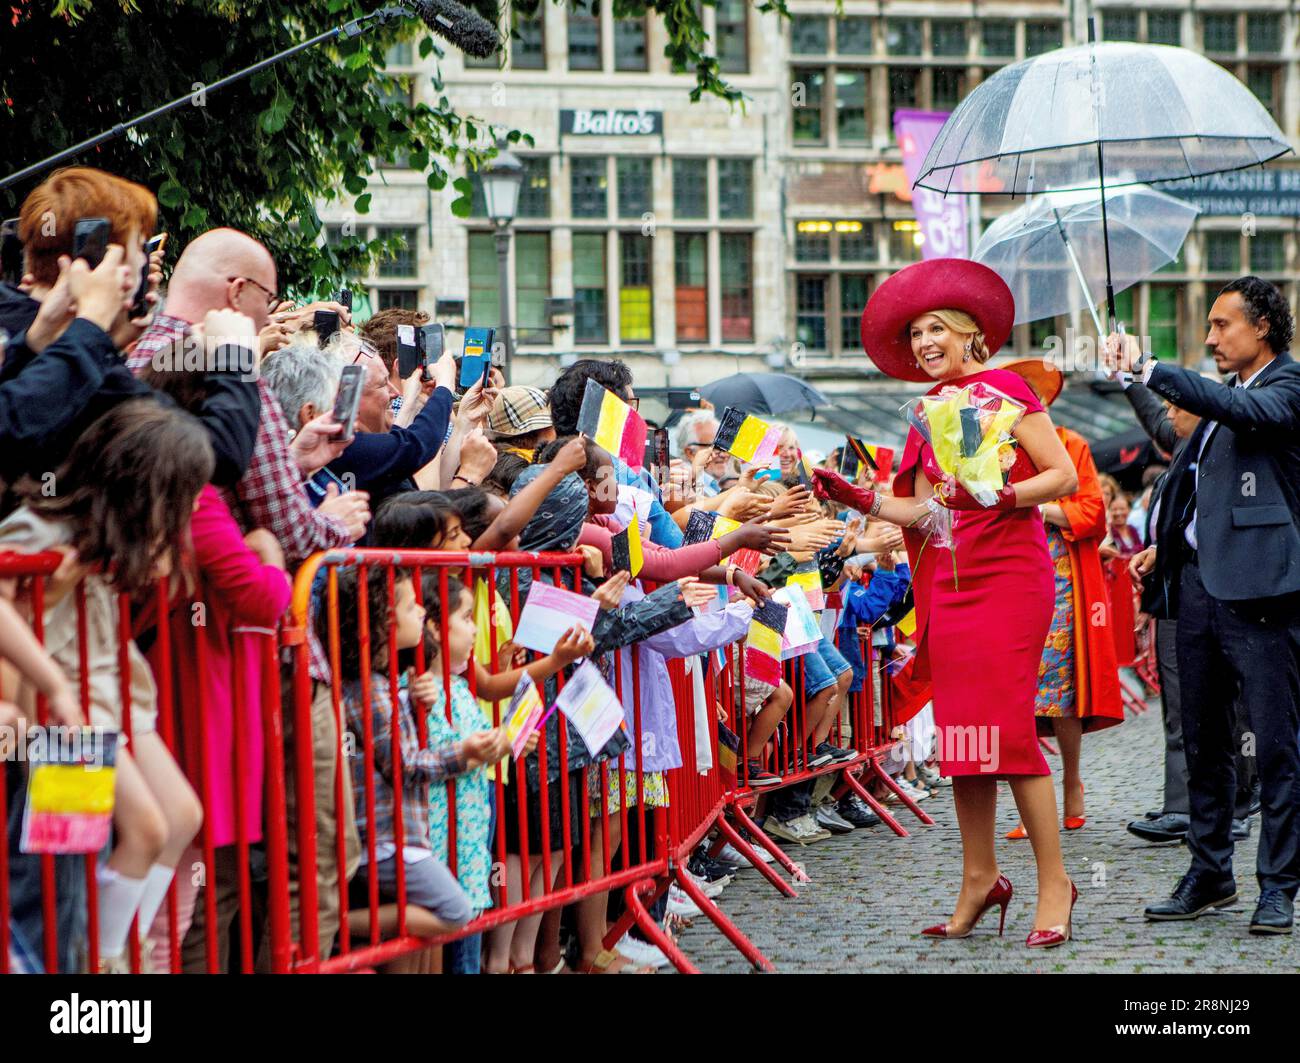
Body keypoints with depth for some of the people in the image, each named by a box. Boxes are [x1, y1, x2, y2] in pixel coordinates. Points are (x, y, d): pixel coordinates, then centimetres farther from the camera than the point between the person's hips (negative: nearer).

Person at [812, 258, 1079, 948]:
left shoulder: (1002, 388, -3)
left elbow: (1064, 476, -8)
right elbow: (923, 513, 14)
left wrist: (1002, 496, -21)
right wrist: (858, 500, 4)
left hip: (1008, 575, -7)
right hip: (950, 581, 7)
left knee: (1006, 728, -11)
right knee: (958, 732, 5)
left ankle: (1053, 882, -3)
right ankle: (979, 880, 13)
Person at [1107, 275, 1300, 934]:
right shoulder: (1226, 395, 21)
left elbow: (1242, 410, -23)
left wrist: (1147, 367, -22)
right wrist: (1163, 546, 17)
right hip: (1198, 583, 9)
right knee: (1203, 742, 13)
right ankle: (1209, 875, 21)